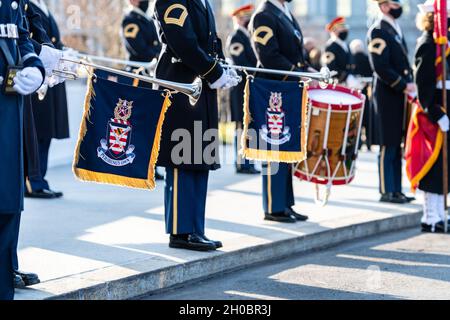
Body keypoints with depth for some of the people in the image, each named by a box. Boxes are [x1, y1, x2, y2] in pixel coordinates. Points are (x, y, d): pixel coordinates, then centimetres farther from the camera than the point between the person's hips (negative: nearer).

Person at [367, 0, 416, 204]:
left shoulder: (396, 30, 17)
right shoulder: (378, 32, -12)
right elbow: (381, 67, -20)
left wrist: (410, 83, 6)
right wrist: (403, 86, -18)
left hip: (401, 96, 9)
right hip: (388, 97, -9)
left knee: (397, 145, 11)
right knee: (388, 146, -3)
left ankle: (396, 190, 16)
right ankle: (387, 192, 2)